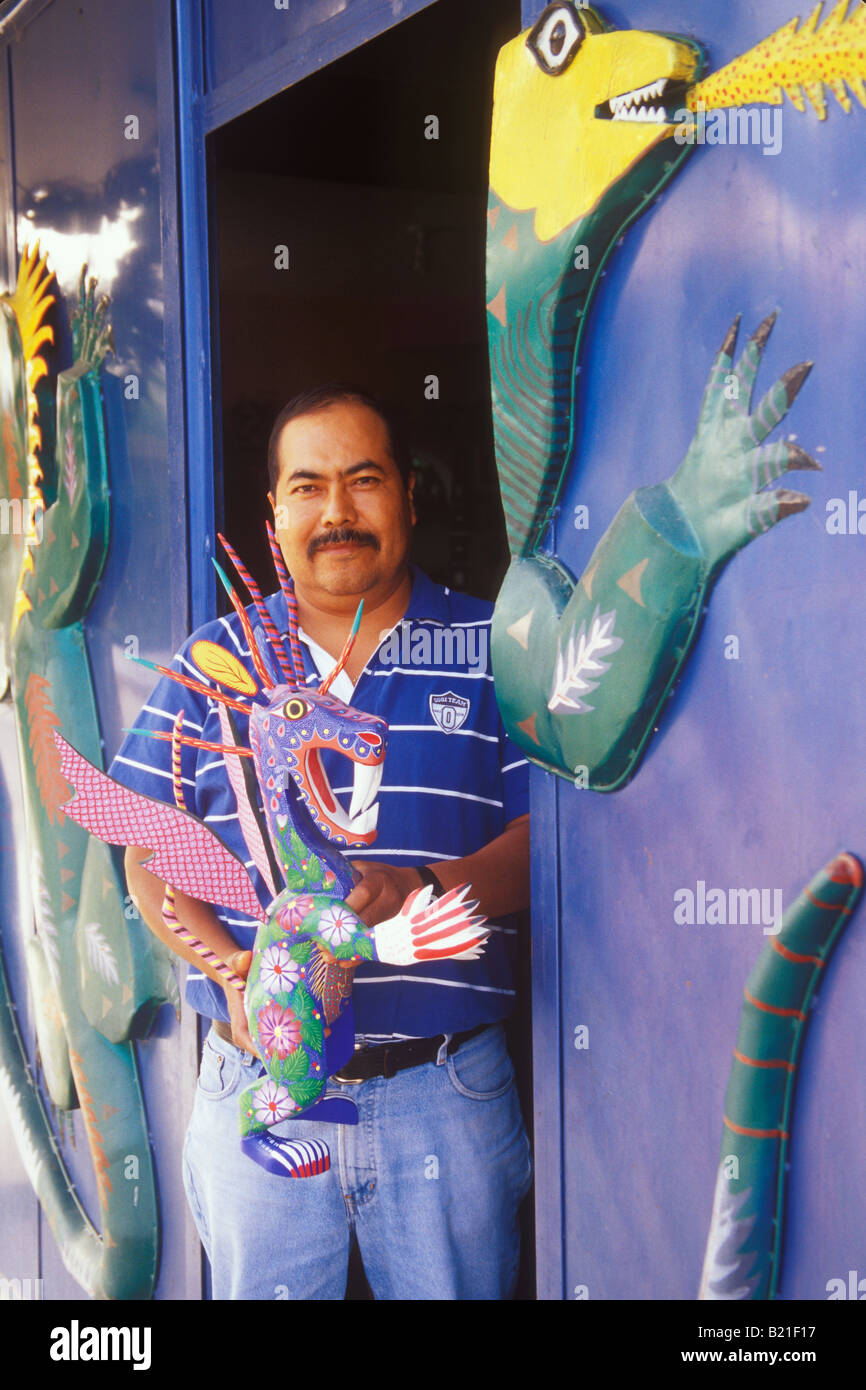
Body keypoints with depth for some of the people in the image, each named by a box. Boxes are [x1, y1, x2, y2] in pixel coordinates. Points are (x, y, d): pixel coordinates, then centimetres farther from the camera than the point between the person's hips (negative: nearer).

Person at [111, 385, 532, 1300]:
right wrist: (228, 969, -13)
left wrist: (422, 888, -22)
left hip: (448, 1093, -1)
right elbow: (149, 853, 4)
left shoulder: (492, 650, 2)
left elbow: (544, 838, -4)